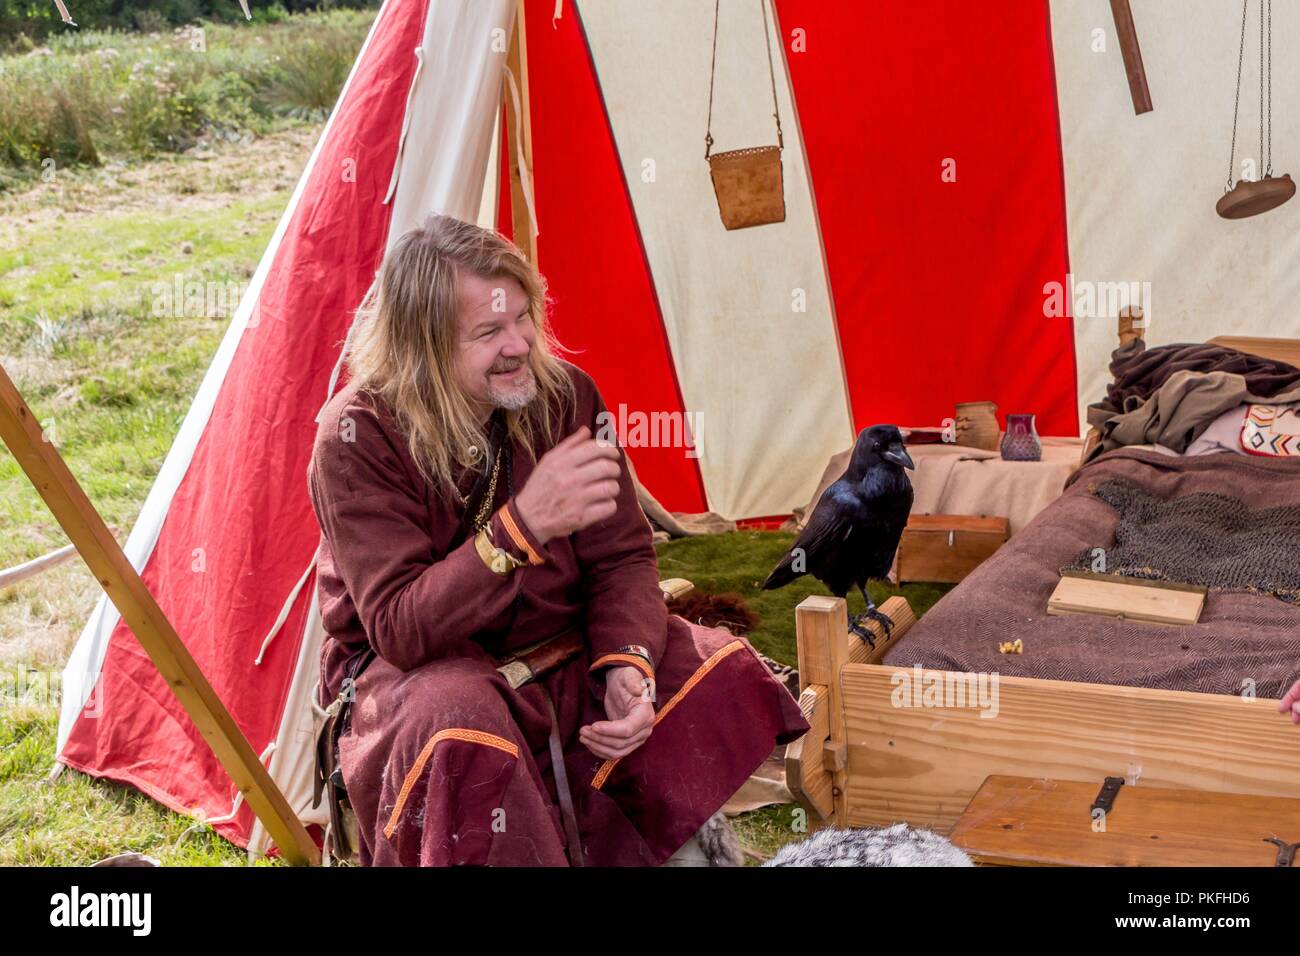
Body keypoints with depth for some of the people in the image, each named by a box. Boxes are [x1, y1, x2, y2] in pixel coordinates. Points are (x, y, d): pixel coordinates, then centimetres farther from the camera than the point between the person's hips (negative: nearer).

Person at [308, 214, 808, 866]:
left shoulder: (564, 395, -7)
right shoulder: (358, 437, -20)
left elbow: (623, 560, -2)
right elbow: (398, 628, -28)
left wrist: (628, 665, -24)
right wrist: (523, 526, -41)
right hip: (414, 669, -5)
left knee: (725, 670, -13)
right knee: (456, 728, -39)